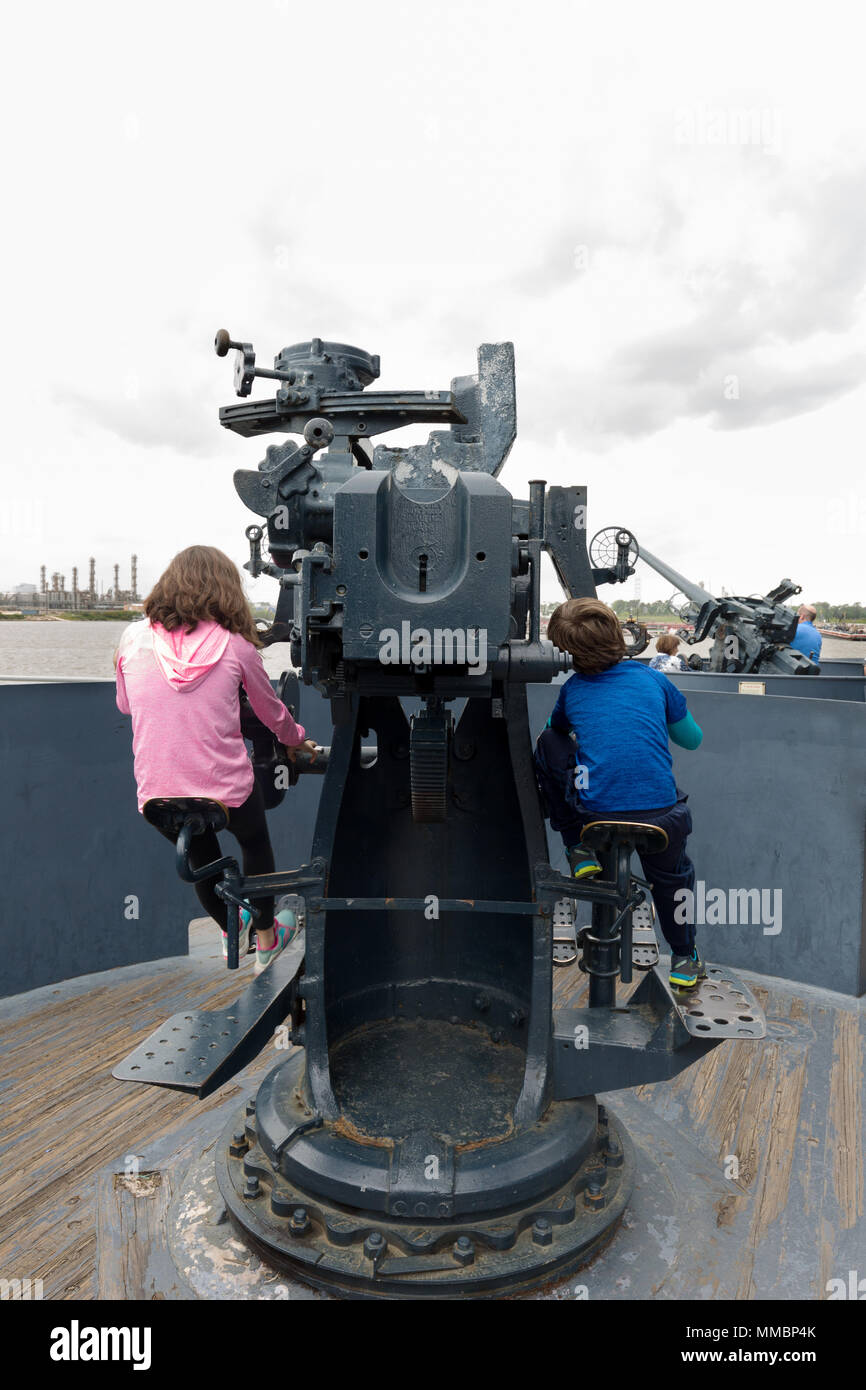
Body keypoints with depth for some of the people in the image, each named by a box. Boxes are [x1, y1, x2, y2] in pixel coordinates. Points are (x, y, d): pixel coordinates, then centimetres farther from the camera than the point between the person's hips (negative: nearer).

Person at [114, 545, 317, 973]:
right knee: (256, 844, 30)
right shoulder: (234, 644, -5)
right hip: (227, 790, -2)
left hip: (158, 797, 2)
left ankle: (231, 934, 54)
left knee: (201, 858, 31)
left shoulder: (134, 638, -2)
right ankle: (266, 941, 45)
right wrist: (296, 740, 29)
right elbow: (271, 710, 10)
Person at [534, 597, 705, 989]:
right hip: (661, 818, 2)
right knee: (672, 871, 35)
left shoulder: (572, 690, 8)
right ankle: (685, 960, 43)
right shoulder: (652, 679, 9)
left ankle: (580, 851, 23)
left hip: (593, 816, -2)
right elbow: (692, 739, 20)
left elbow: (557, 731, 29)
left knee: (547, 741, 20)